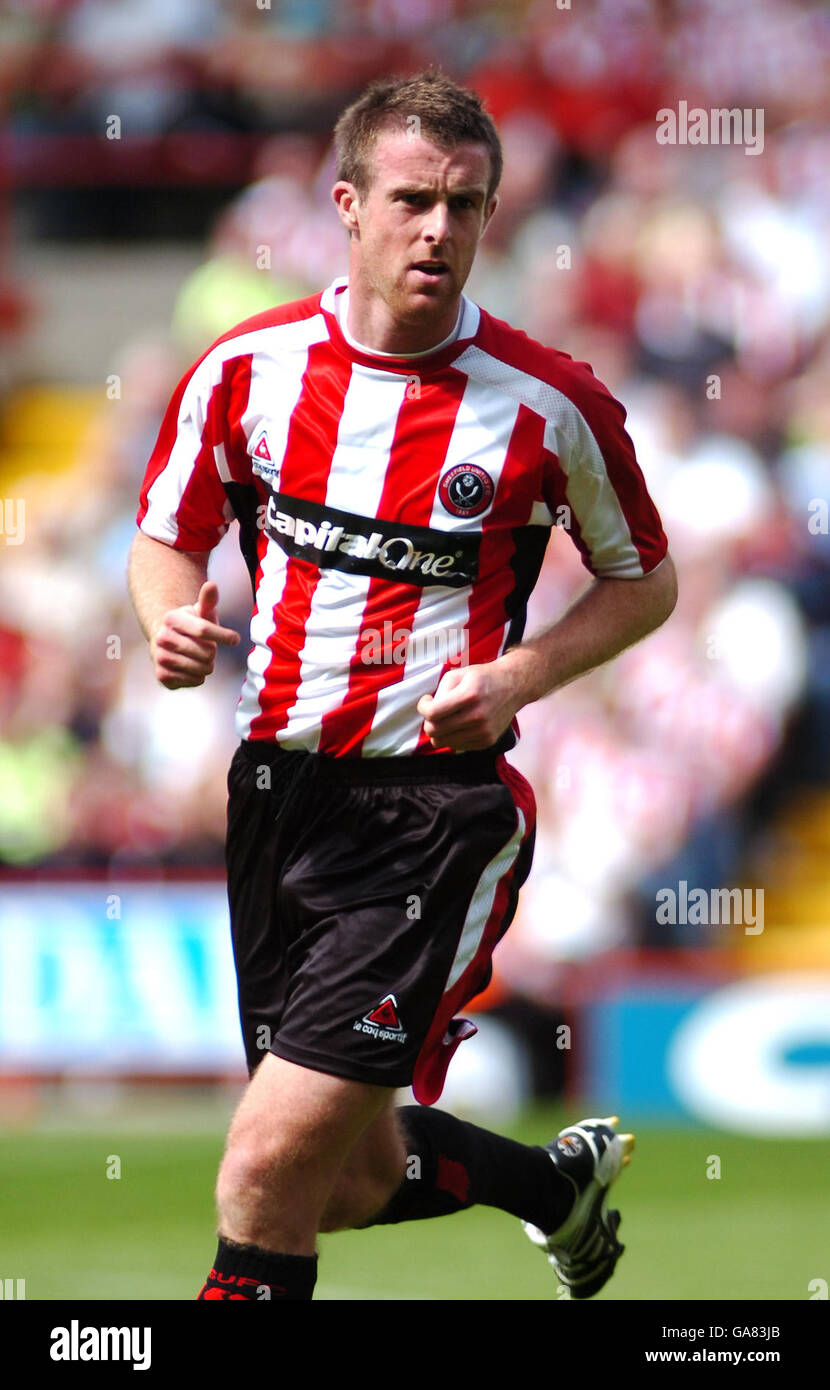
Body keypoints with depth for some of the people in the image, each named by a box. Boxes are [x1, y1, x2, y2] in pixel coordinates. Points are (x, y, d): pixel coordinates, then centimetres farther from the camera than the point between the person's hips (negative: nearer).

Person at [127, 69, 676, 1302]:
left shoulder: (548, 405, -8)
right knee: (351, 1182, 14)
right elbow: (167, 537, 14)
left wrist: (519, 675, -11)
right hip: (280, 787, 4)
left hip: (442, 804, -4)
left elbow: (644, 582, 6)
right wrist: (175, 621, -9)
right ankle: (563, 1180, 44)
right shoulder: (251, 367, 0)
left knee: (271, 1165, -16)